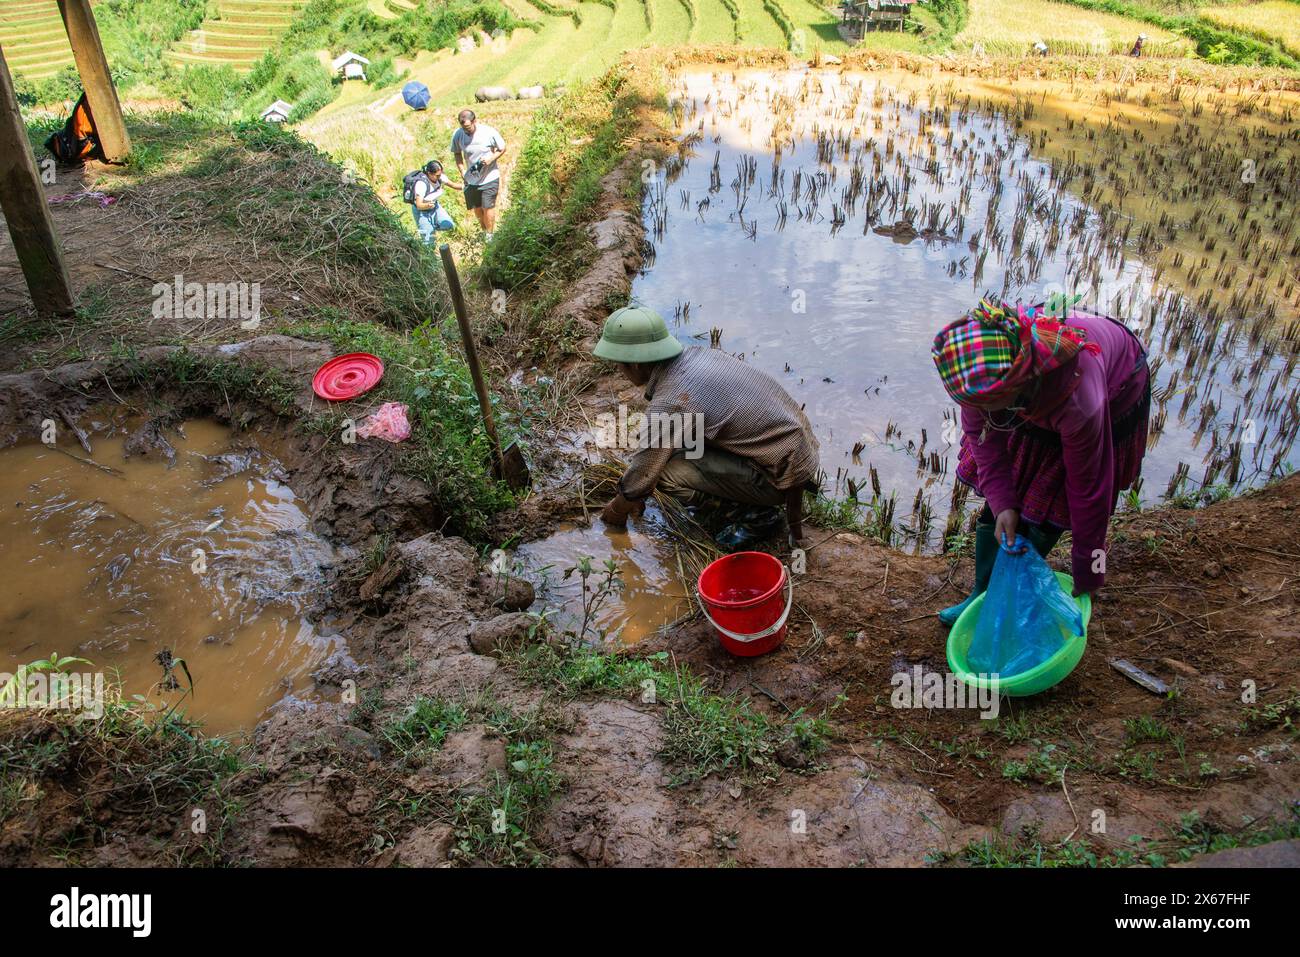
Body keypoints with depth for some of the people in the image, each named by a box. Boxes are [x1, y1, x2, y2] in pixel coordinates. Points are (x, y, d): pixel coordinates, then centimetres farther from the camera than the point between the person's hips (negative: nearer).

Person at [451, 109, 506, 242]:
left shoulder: (490, 132, -19)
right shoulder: (457, 135, -11)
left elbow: (502, 149, -5)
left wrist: (491, 158, -22)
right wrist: (462, 170, -8)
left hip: (489, 178, -3)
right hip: (470, 179, 3)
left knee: (488, 207, 1)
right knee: (477, 208, 15)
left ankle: (489, 234, 22)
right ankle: (484, 231, 38)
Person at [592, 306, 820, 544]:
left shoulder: (669, 403, -22)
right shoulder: (694, 355, 4)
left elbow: (644, 472, -11)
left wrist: (616, 511, 9)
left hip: (782, 475, -9)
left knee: (666, 470, -15)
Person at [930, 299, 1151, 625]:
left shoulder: (1079, 402, -47)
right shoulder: (983, 370, -36)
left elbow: (1089, 489, -32)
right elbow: (981, 433, -15)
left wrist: (1088, 577, -21)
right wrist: (1001, 505, -23)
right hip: (1038, 401, 4)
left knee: (1048, 513, -8)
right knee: (1004, 493, 2)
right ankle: (983, 595, 19)